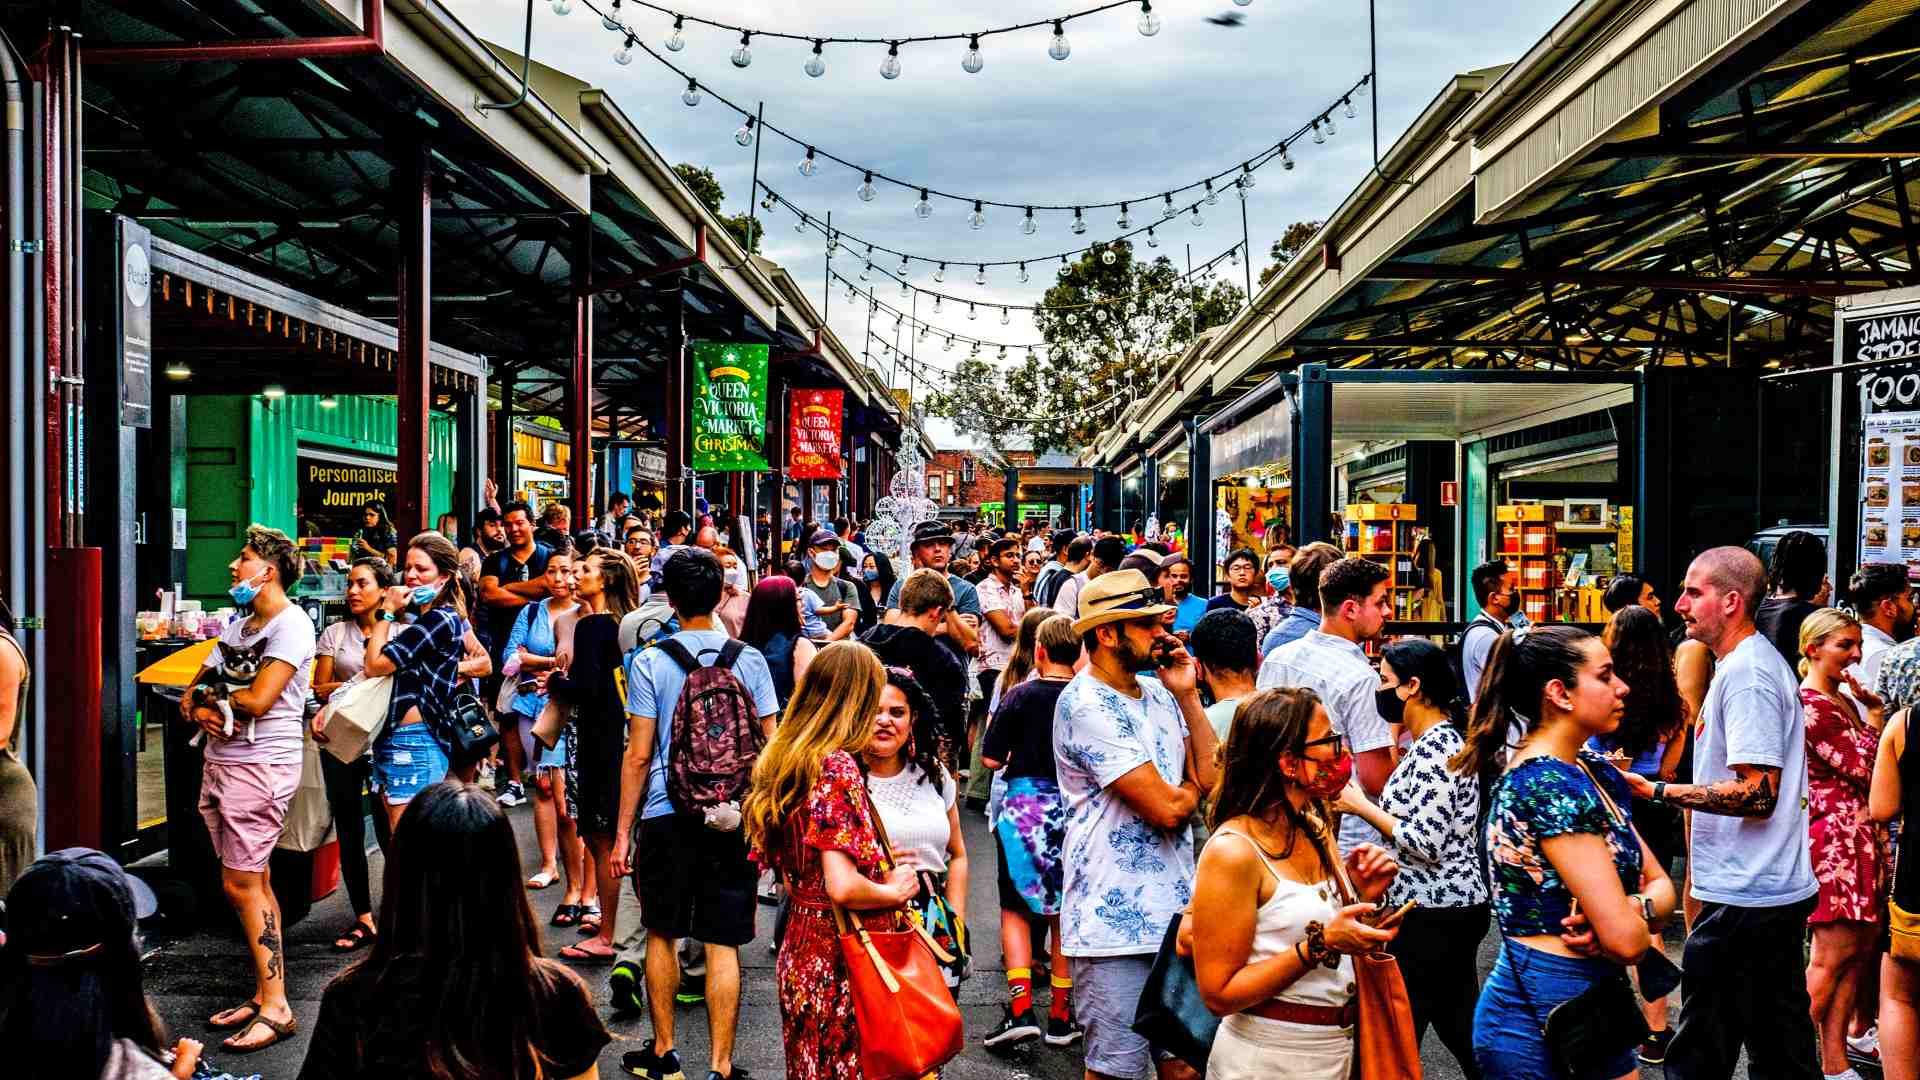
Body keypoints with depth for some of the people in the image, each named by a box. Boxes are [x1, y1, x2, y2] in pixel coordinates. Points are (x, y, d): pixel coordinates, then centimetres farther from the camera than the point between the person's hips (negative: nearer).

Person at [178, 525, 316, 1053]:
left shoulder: (290, 623, -12)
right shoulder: (238, 623, 17)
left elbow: (257, 699, -21)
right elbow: (191, 694, 16)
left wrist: (213, 697, -2)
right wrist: (200, 710, -8)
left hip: (260, 765, -9)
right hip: (220, 760, 9)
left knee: (241, 883, -9)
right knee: (254, 882, 11)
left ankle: (275, 1007, -3)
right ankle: (264, 996, 18)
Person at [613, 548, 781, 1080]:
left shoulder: (650, 662, -6)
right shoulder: (749, 661, -1)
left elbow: (639, 755, -5)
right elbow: (769, 748, 1)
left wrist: (623, 831, 2)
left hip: (666, 816, -1)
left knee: (661, 934, 16)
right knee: (722, 944, 5)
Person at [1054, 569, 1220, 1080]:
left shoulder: (1159, 694, 11)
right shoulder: (1085, 705, -15)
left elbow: (1214, 778, 5)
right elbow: (1166, 808, -19)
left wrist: (1188, 697, 1)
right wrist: (1192, 788, 4)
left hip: (1175, 911, 8)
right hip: (1116, 921, -7)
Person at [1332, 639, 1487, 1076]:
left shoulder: (1434, 746, -19)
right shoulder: (1441, 738, 11)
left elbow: (1426, 844, -23)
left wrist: (1362, 806, -14)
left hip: (1431, 916, -10)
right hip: (1452, 905, 10)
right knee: (1459, 1027, 17)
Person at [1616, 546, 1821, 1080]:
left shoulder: (1746, 673, -18)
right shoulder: (1757, 661, 16)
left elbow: (1757, 793, -24)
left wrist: (1657, 791, -24)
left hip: (1743, 900, -11)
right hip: (1779, 891, 11)